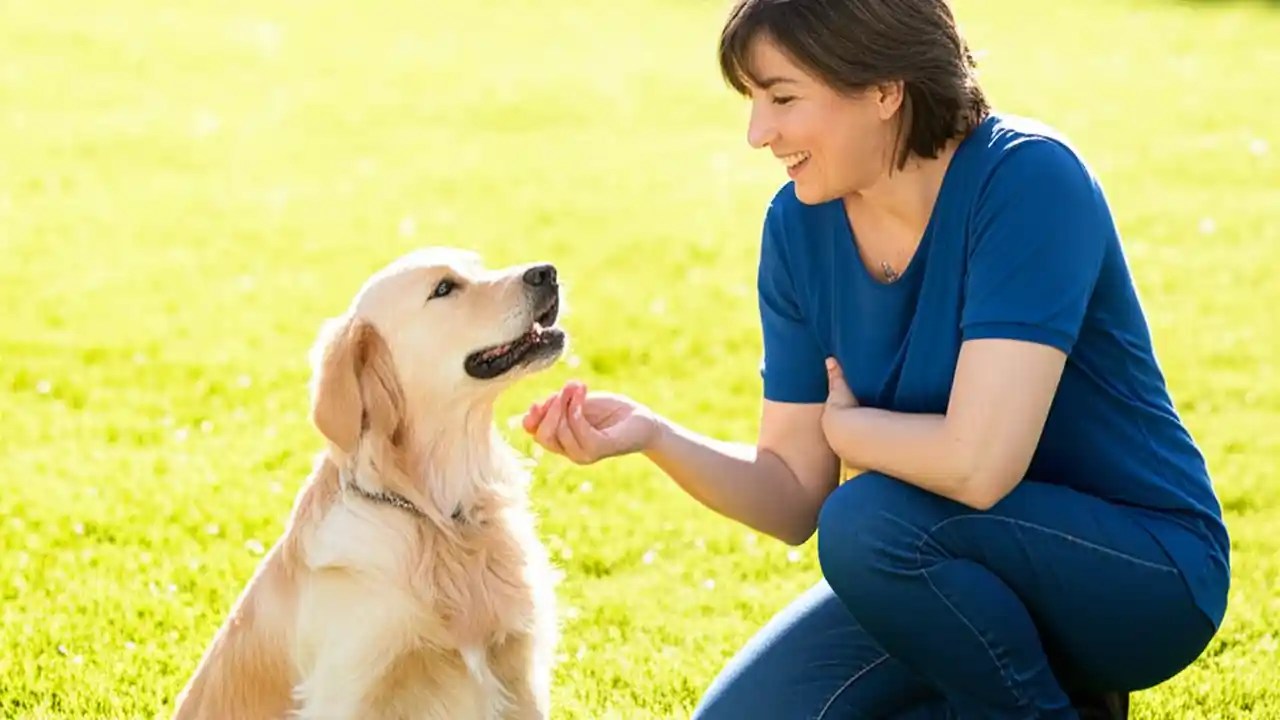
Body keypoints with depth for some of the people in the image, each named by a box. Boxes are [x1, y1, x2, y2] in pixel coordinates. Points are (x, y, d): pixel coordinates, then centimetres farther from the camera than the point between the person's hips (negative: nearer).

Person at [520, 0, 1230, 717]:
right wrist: (652, 433, -19)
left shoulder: (1026, 181, -24)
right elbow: (796, 498, -3)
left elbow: (976, 464, -32)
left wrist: (842, 423, -13)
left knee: (869, 522, -31)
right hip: (953, 570, 7)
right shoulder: (800, 227, -4)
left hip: (1143, 570, -7)